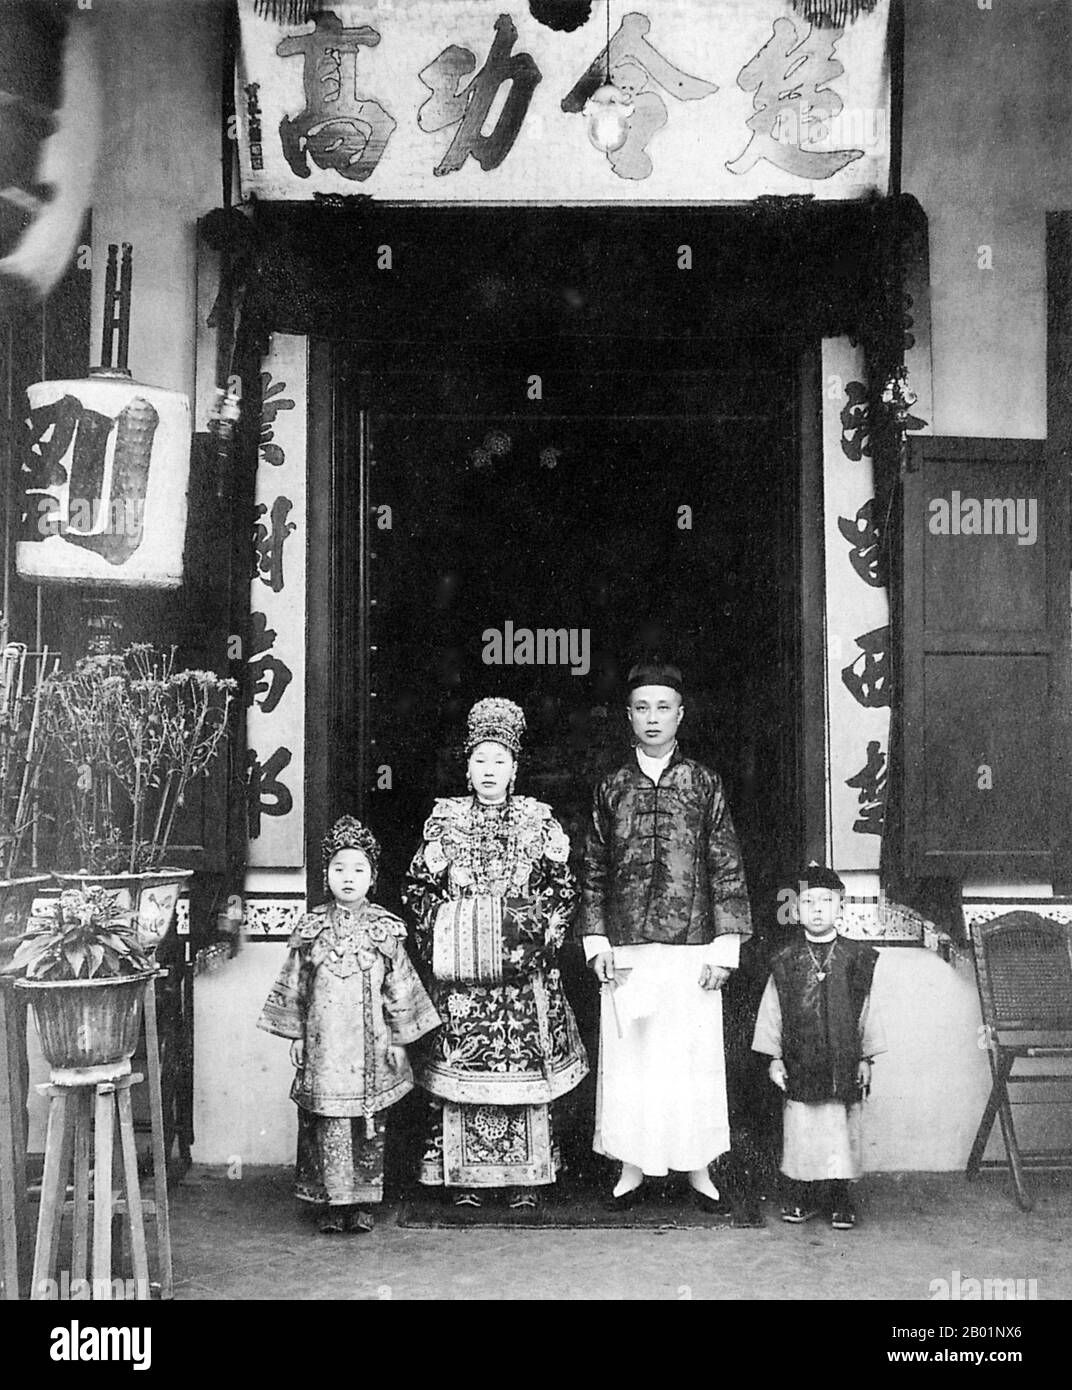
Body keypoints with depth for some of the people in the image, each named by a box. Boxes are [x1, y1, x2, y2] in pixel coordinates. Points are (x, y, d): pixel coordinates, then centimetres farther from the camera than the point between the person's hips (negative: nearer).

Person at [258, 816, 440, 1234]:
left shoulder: (385, 929, 2)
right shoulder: (311, 928, 3)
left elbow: (400, 986, 5)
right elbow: (294, 986, 8)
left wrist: (399, 1038, 3)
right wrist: (295, 1035, 5)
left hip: (370, 1043, 0)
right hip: (323, 1043, 0)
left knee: (369, 1125, 5)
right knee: (326, 1124, 1)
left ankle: (362, 1201, 16)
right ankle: (332, 1203, 10)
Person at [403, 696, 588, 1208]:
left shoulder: (537, 818, 7)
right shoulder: (445, 817, 9)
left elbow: (563, 888, 9)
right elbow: (418, 888, 11)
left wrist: (548, 934, -2)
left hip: (522, 963, 0)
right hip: (459, 963, 0)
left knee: (525, 1062, -1)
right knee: (459, 1064, -1)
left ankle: (526, 1175, 7)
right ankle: (464, 1174, 7)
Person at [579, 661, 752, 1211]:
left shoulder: (703, 783, 4)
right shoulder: (611, 788, 8)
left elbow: (726, 869, 3)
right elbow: (594, 871, 10)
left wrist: (724, 947, -3)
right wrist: (596, 943, 2)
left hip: (691, 946, -1)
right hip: (626, 950, 1)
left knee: (693, 1058, 3)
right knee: (626, 1059, 4)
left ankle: (698, 1171, 15)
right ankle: (632, 1169, 17)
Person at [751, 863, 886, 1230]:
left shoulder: (857, 958, 2)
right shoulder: (786, 963, 2)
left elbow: (868, 1011, 5)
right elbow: (771, 1012, 6)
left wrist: (866, 1058, 3)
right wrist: (774, 1058, 2)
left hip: (844, 1063, 0)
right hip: (799, 1065, 0)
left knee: (842, 1133, 3)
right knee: (799, 1132, 4)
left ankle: (840, 1200, 16)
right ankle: (800, 1198, 17)